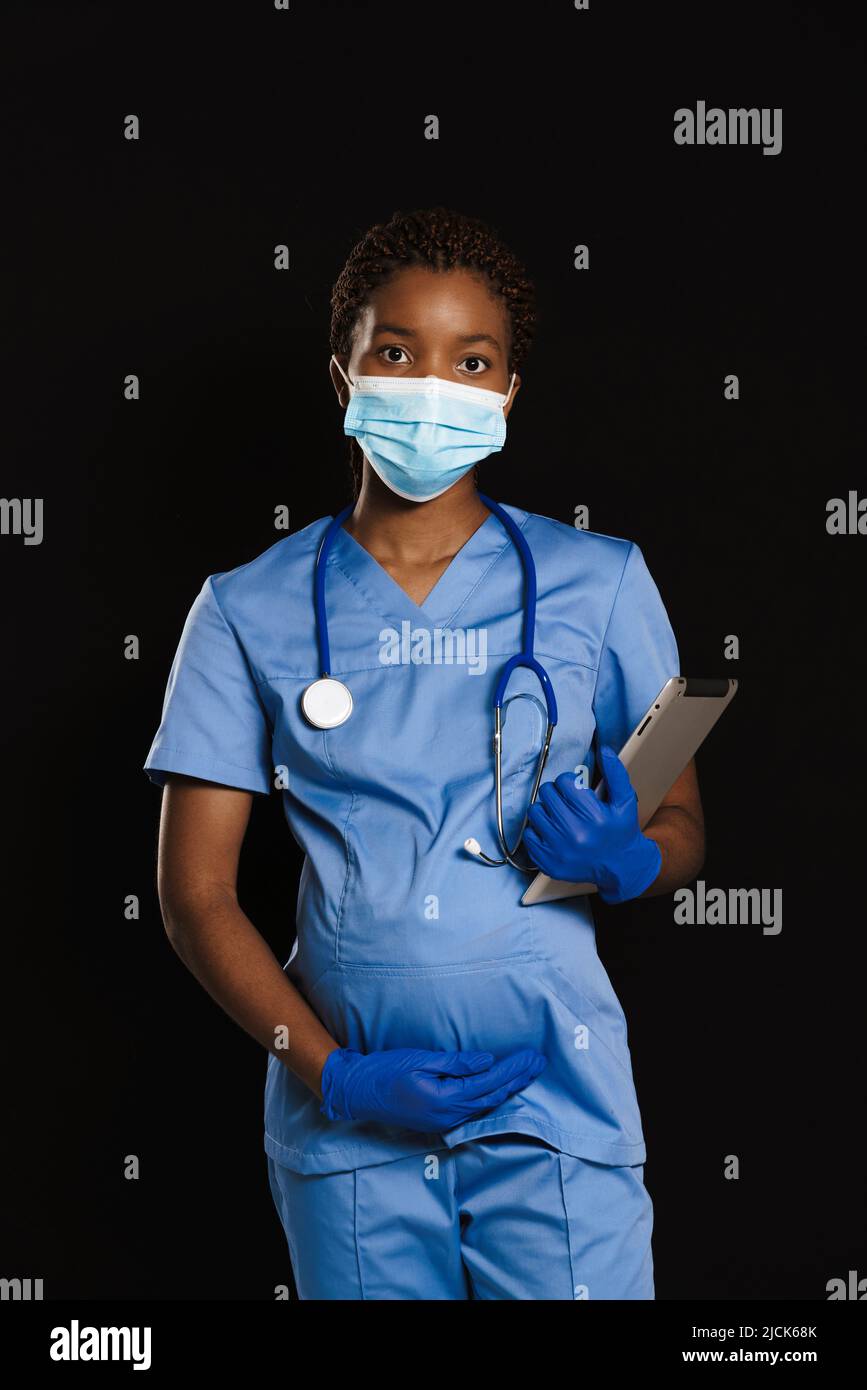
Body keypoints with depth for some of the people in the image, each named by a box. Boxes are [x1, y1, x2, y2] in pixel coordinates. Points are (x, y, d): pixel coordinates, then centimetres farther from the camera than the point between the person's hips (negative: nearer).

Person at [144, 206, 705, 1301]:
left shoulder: (598, 583, 3)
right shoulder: (252, 611, 2)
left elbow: (683, 826, 9)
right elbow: (195, 892, 2)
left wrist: (629, 863, -14)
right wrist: (334, 1076, -9)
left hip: (555, 1106, 0)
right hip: (347, 1127, 0)